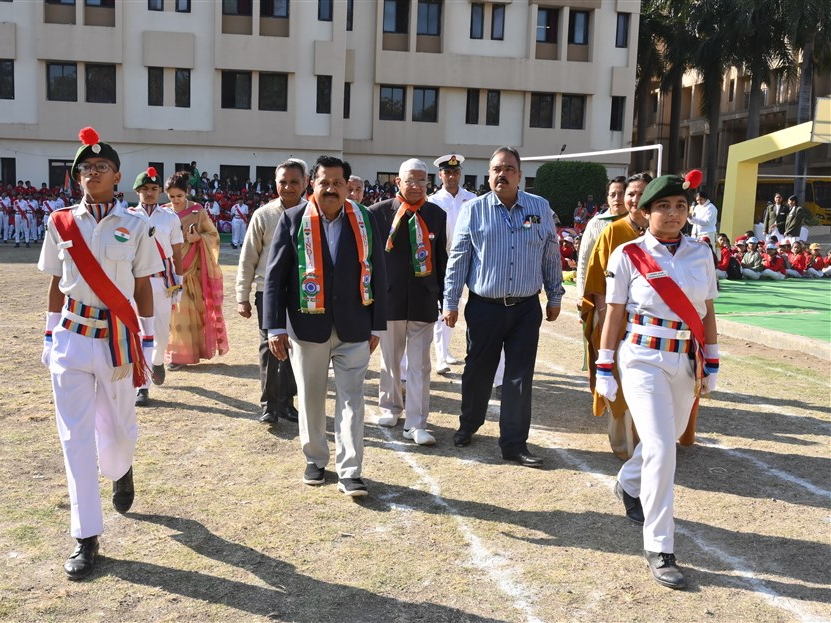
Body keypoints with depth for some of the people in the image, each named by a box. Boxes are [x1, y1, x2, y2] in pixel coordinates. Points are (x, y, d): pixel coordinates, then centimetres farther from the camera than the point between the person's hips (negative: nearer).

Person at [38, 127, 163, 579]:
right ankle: (86, 537, 9)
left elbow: (143, 288, 3)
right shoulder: (61, 224, 4)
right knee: (76, 437, 0)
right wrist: (49, 336, 10)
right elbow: (56, 285, 10)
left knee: (119, 429, 8)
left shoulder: (136, 225, -1)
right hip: (71, 338, 1)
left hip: (117, 338, -1)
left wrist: (147, 340, 2)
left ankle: (121, 470, 47)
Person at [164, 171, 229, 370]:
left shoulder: (198, 211, -3)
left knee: (191, 309, -1)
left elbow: (213, 235, 2)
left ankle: (185, 352, 9)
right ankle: (178, 353, 9)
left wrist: (198, 238, -17)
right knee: (175, 309, 1)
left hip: (191, 270, -2)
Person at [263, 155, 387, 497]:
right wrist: (275, 327, -8)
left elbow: (377, 273, 5)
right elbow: (275, 275, -3)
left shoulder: (365, 219, 2)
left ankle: (349, 472, 9)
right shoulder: (293, 219, -2)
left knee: (351, 400, 2)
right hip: (307, 326, 0)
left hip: (354, 328, 1)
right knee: (310, 399, 13)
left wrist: (377, 325, 4)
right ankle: (315, 460, 31)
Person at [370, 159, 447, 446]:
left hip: (423, 301, 1)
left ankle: (416, 424, 5)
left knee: (419, 365, 0)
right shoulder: (379, 213, -5)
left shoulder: (437, 215, 2)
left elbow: (442, 260, 7)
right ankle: (390, 407, 35)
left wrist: (446, 299, 7)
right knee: (390, 359, 15)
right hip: (389, 299, -1)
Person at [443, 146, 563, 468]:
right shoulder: (474, 209, -1)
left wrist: (554, 297, 11)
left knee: (520, 377, 4)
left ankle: (514, 443, 14)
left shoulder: (540, 208, 3)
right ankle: (469, 424, 35)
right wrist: (450, 302, -1)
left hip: (526, 308, 1)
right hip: (484, 307, -1)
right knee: (478, 371, 12)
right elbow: (458, 258, 0)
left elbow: (551, 256, 9)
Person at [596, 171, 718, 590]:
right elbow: (614, 315, -4)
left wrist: (710, 366, 9)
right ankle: (658, 549, 0)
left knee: (668, 437, 18)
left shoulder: (701, 253, 4)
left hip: (686, 361, 5)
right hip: (643, 359, -5)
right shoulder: (628, 255, -7)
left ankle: (628, 486, 50)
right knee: (660, 449, -12)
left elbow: (707, 313, 9)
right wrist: (604, 370, -3)